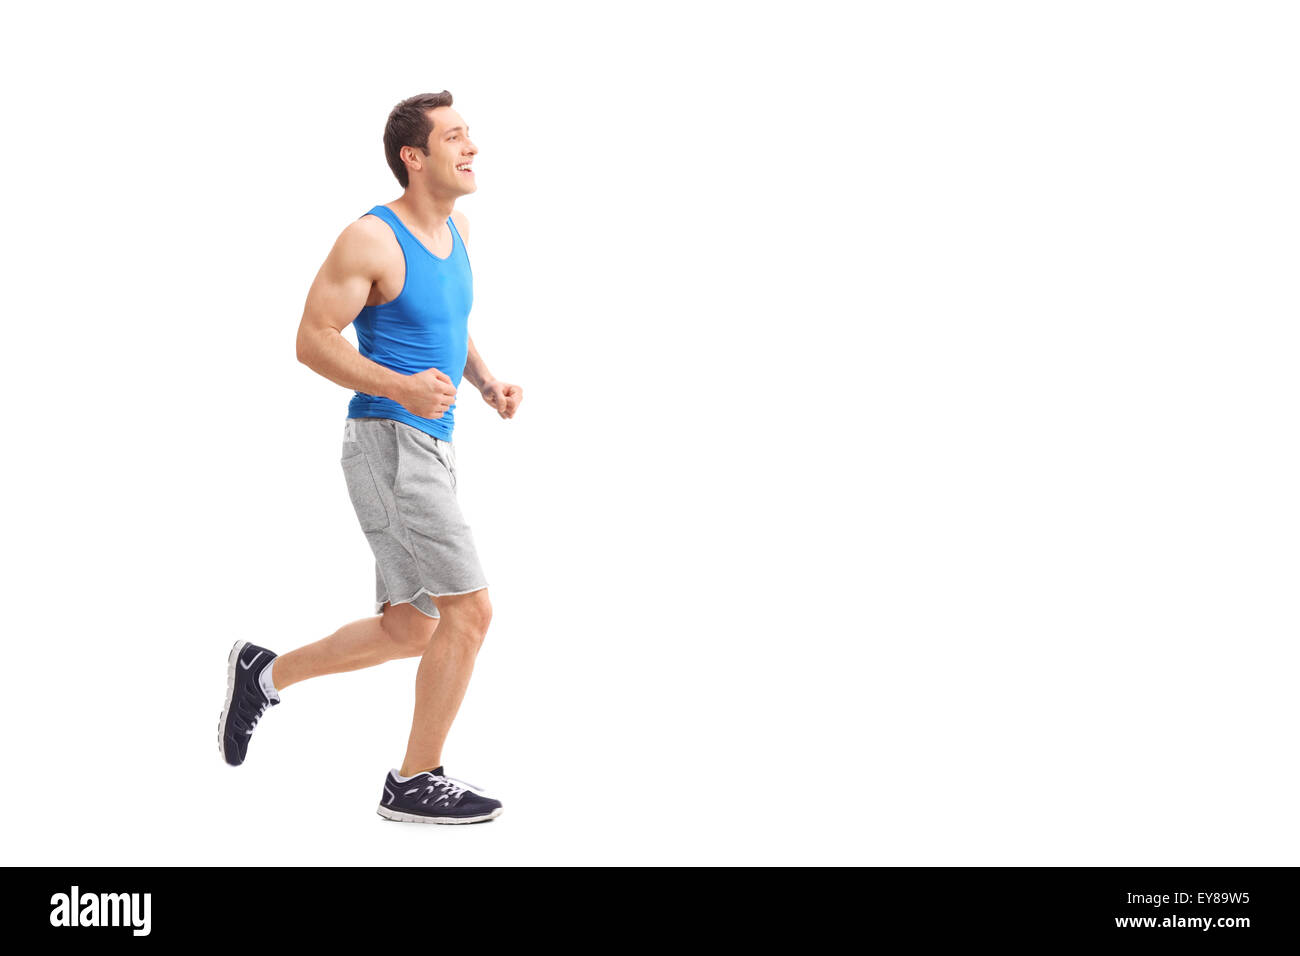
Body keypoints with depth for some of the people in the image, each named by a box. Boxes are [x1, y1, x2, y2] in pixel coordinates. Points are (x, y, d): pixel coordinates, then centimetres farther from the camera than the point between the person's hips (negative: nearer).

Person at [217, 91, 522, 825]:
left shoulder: (456, 223, 12)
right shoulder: (372, 239, -14)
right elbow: (313, 340, -13)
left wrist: (489, 382, 6)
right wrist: (400, 388, -26)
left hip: (433, 447, 9)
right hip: (388, 442, -9)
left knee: (410, 633, 13)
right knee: (471, 609, -10)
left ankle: (264, 673, 29)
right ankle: (416, 783, 4)